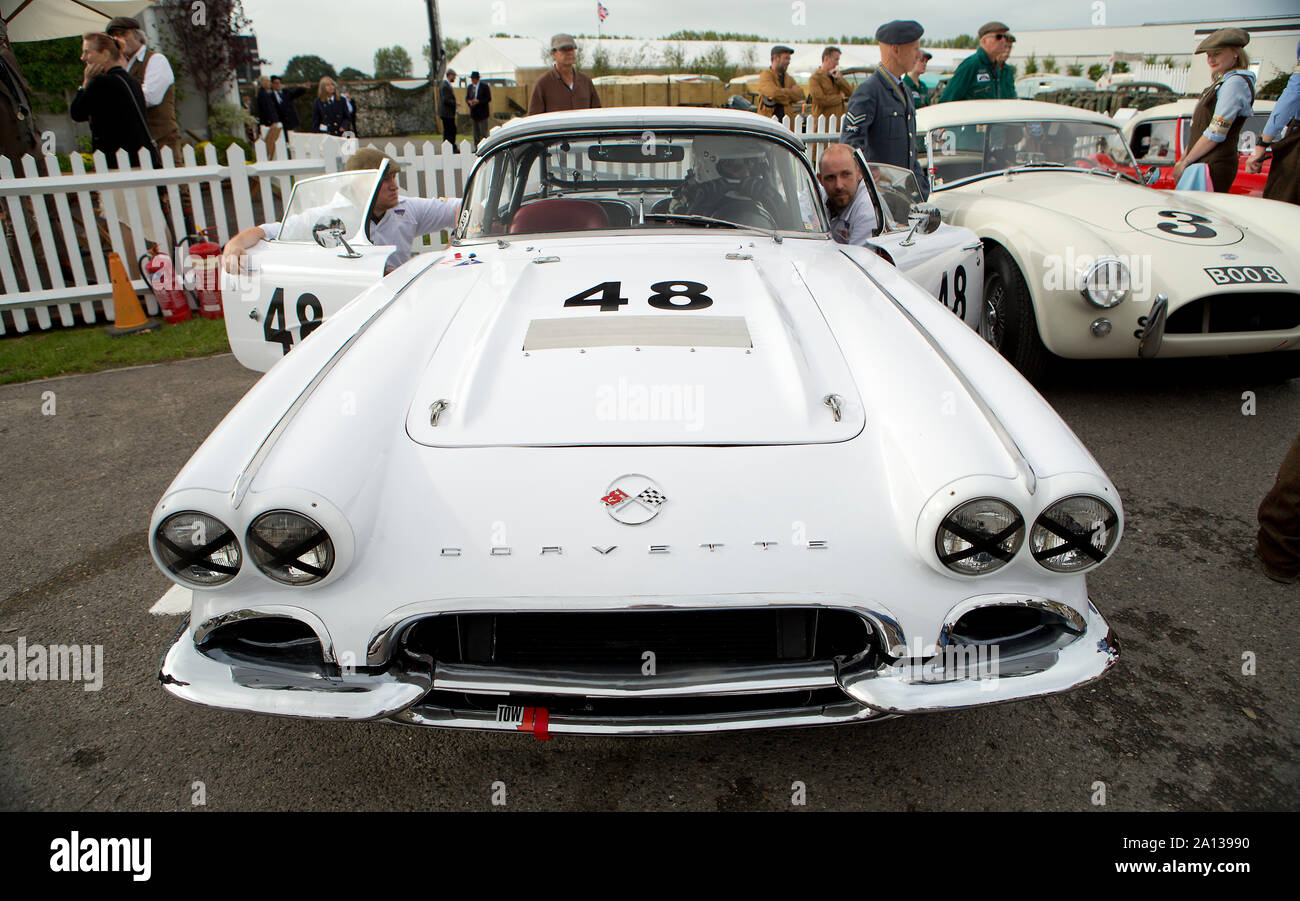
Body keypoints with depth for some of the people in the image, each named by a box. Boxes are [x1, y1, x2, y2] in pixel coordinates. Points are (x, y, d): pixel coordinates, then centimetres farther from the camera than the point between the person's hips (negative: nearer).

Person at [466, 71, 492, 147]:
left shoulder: (485, 87, -4)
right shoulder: (469, 87, 13)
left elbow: (488, 99, -9)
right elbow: (467, 98, 16)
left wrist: (478, 101, -19)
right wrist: (469, 102, -9)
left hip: (482, 112, -6)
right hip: (473, 112, 6)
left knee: (483, 132, -9)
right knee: (476, 132, 8)